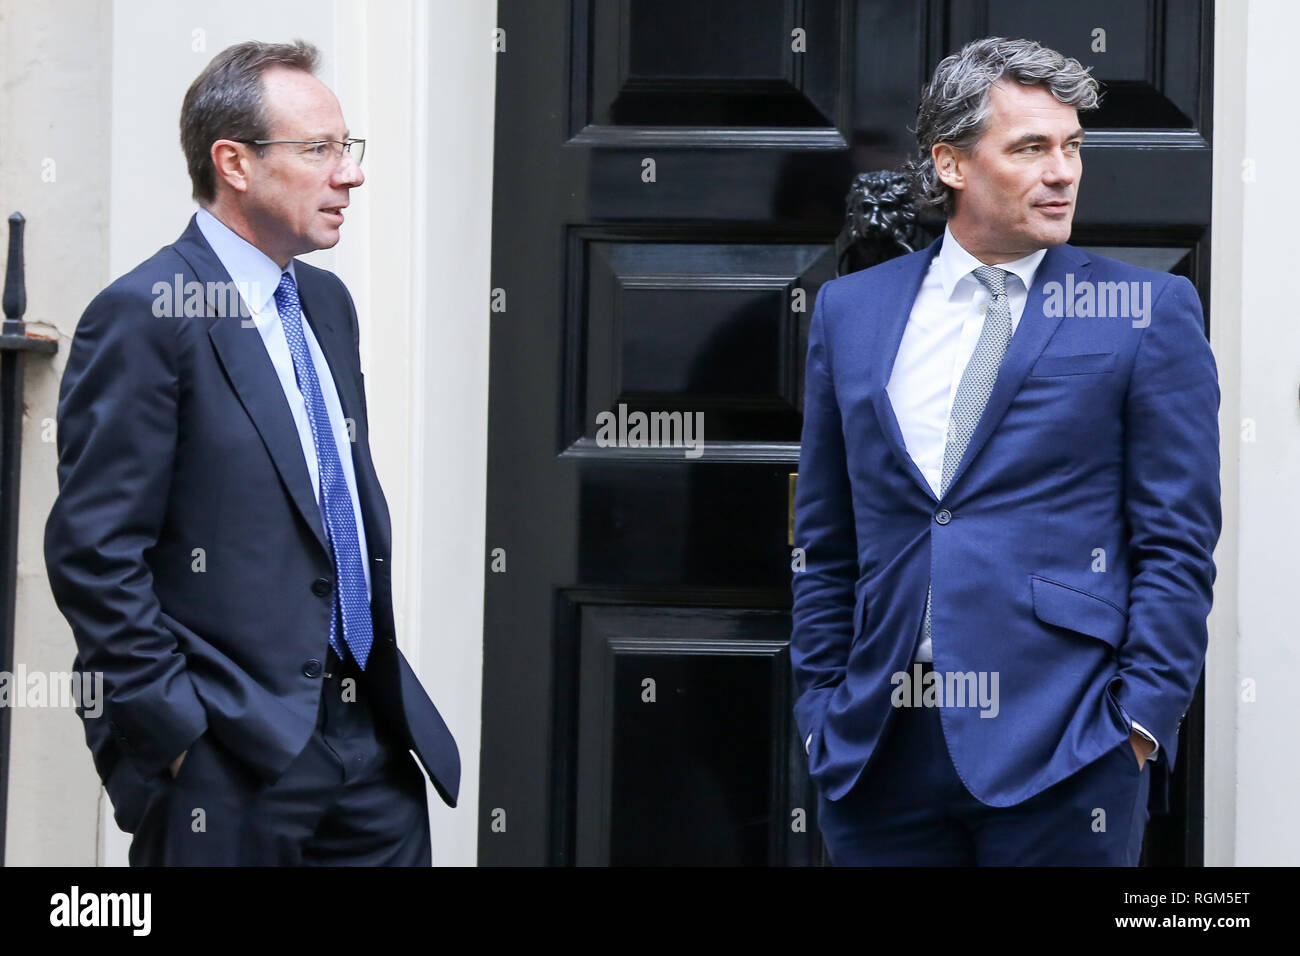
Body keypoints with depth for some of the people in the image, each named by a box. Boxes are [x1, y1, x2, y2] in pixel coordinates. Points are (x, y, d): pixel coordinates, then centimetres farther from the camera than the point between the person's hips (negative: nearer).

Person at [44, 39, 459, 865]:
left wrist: (381, 667, 15)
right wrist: (177, 730, -16)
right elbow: (94, 552, -16)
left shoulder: (326, 302, 15)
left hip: (370, 735, 8)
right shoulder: (145, 318, -12)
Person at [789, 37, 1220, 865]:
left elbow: (1177, 544, -1)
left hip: (1059, 748, -3)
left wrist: (1143, 717, -8)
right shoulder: (850, 311, 11)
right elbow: (826, 546, 15)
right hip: (877, 749, 3)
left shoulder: (1147, 312, 2)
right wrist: (820, 705, 8)